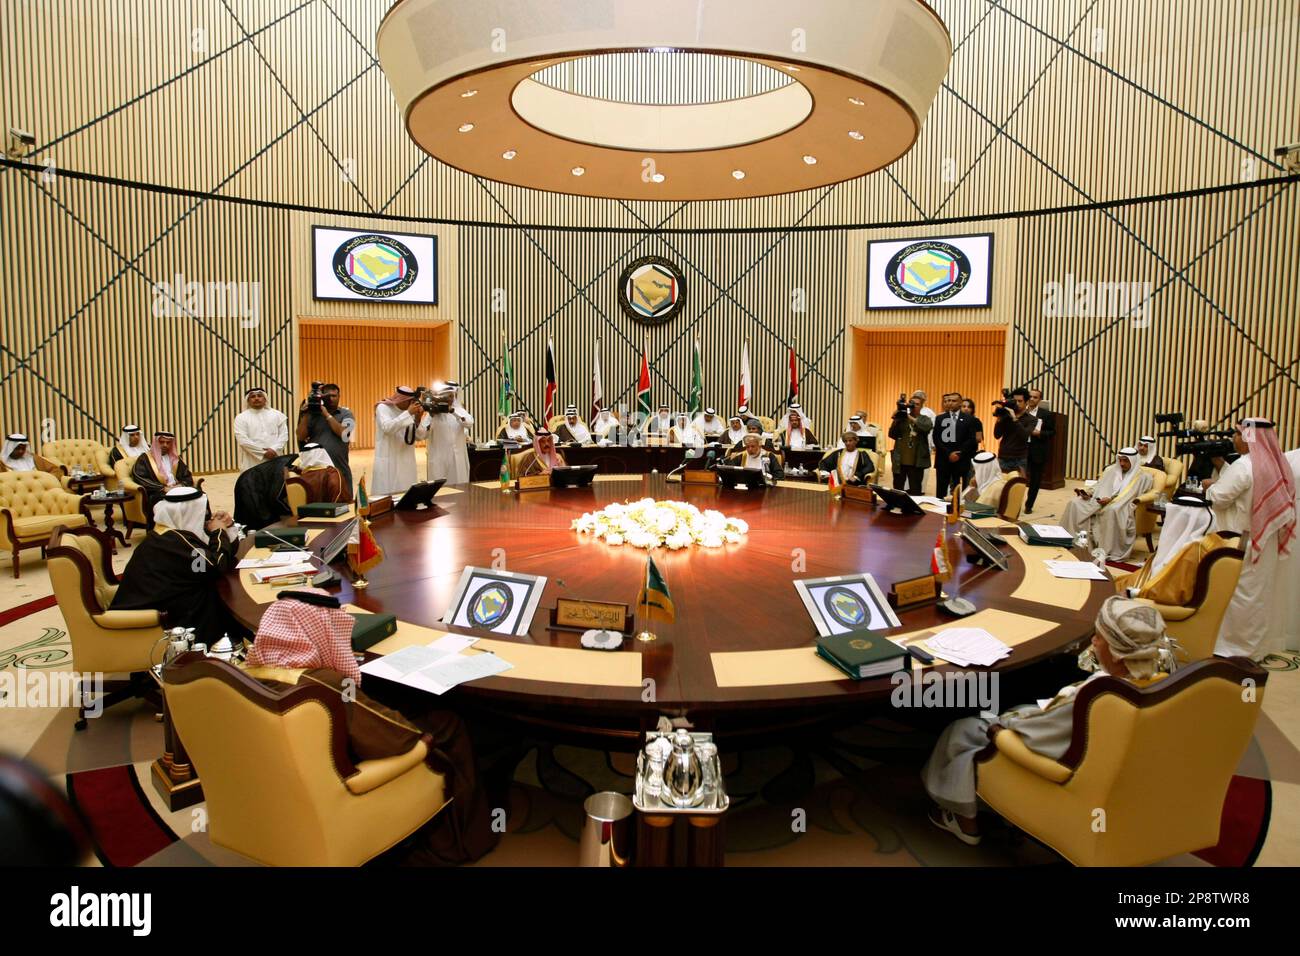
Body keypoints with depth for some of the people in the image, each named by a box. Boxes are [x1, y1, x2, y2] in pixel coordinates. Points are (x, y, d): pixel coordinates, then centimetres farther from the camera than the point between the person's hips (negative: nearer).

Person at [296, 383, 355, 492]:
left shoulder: (346, 414, 5)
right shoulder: (313, 414, 9)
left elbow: (344, 434, -12)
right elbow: (301, 437, 3)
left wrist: (327, 415, -9)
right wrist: (305, 416, -5)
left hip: (339, 468, -1)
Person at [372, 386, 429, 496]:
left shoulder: (409, 411, 8)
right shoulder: (383, 408, -5)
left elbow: (419, 437, 5)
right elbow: (387, 428, -23)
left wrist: (418, 419, -12)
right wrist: (408, 413, -24)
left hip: (408, 463, 5)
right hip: (388, 463, -5)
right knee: (387, 495, -7)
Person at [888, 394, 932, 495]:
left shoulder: (925, 419, 5)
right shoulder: (901, 418, 6)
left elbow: (928, 427, -18)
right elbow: (892, 435, 1)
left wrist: (911, 418, -18)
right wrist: (895, 420, -12)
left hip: (916, 462, -1)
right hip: (900, 461, 1)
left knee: (915, 490, 7)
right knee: (897, 489, 8)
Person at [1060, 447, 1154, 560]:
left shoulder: (1142, 477, 5)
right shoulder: (1112, 470, 20)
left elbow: (1129, 496, -7)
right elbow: (1099, 486, 16)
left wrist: (1111, 499, -21)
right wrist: (1088, 493, -5)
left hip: (1123, 506, -5)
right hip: (1101, 500, 5)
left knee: (1112, 510, -42)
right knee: (1075, 503, -19)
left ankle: (1109, 551, -35)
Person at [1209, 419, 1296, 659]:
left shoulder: (1244, 465, -19)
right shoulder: (1277, 465, 6)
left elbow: (1219, 498, -17)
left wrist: (1209, 486, 2)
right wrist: (1222, 468, 14)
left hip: (1242, 542, -8)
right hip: (1266, 541, 8)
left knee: (1237, 592, 1)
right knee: (1258, 592, 15)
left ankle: (1235, 645, 8)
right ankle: (1256, 644, 25)